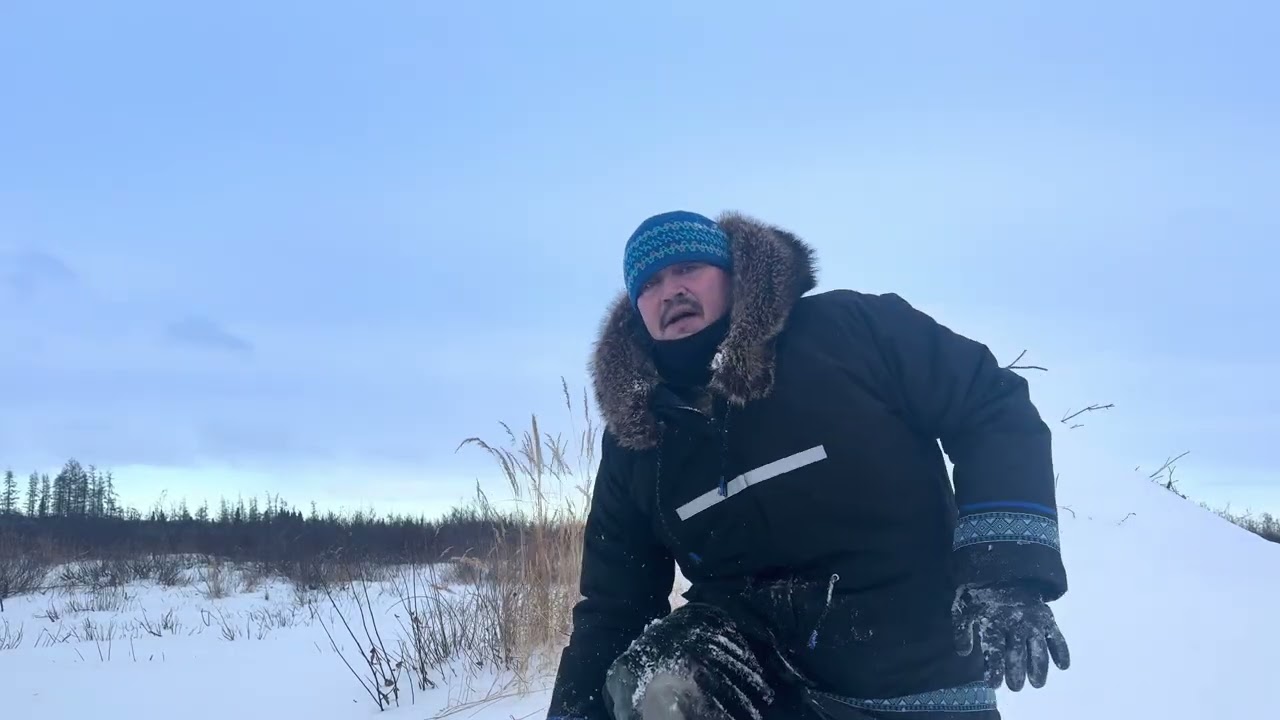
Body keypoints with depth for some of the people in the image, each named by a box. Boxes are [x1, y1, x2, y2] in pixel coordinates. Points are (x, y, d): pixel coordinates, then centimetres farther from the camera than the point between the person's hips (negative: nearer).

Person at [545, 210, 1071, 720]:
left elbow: (995, 410, -8)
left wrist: (1007, 570, -20)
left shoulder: (846, 332, -10)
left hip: (913, 677, -2)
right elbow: (613, 600, 9)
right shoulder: (634, 440, 3)